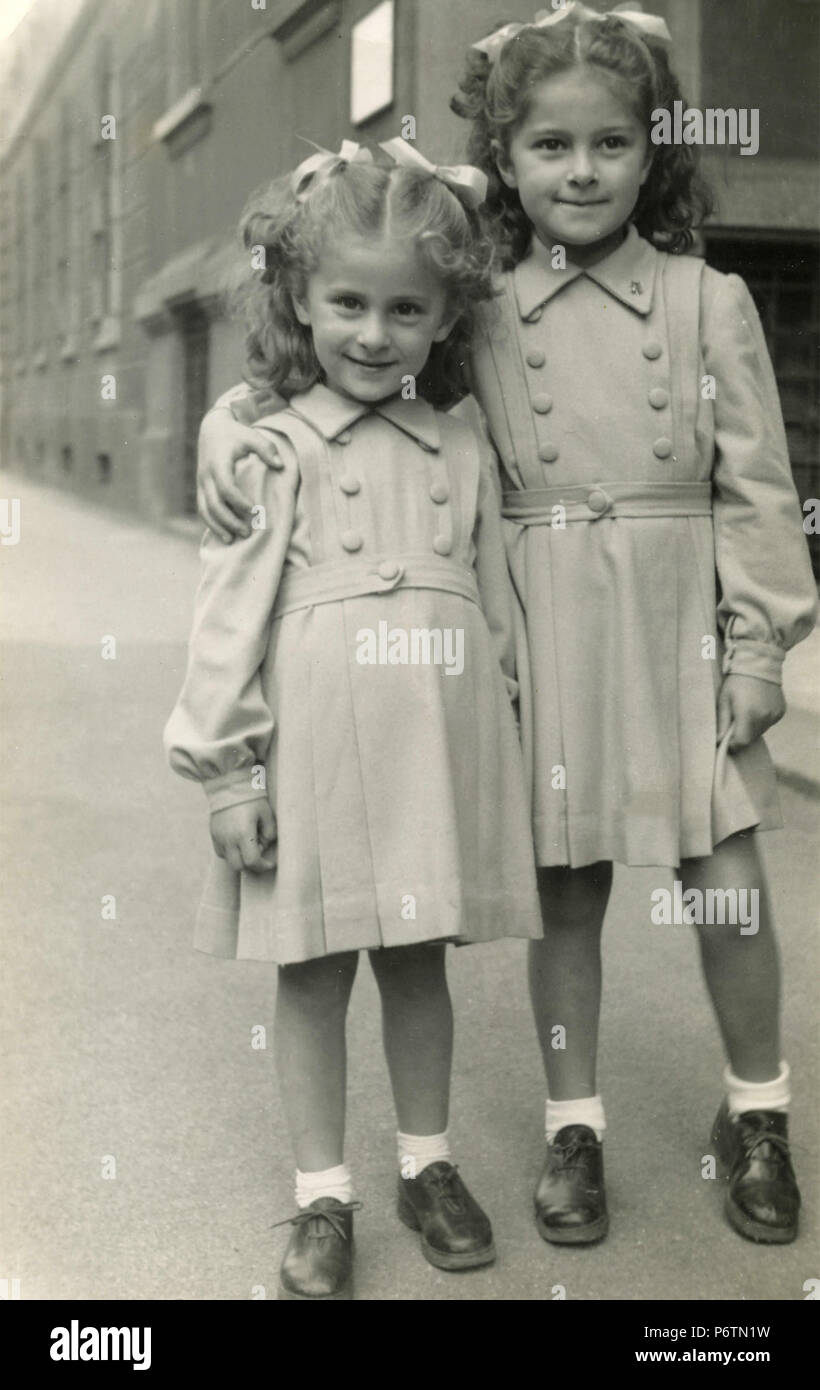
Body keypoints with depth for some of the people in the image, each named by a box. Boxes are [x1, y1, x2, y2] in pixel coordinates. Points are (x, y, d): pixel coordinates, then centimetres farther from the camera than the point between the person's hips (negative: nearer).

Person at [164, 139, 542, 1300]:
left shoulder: (461, 453, 7)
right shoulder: (269, 449, -2)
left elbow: (495, 607, 11)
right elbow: (230, 612, -4)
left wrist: (504, 756, 12)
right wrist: (228, 768, -8)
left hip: (440, 755, 3)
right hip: (312, 756, -2)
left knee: (419, 962, 15)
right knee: (313, 972, 8)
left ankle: (428, 1163, 33)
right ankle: (323, 1196, 23)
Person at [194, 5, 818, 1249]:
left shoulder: (709, 303, 0)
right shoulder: (477, 320, 1)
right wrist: (230, 422, -8)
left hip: (681, 638, 0)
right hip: (544, 645, 1)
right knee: (565, 892, 10)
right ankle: (573, 1126, 29)